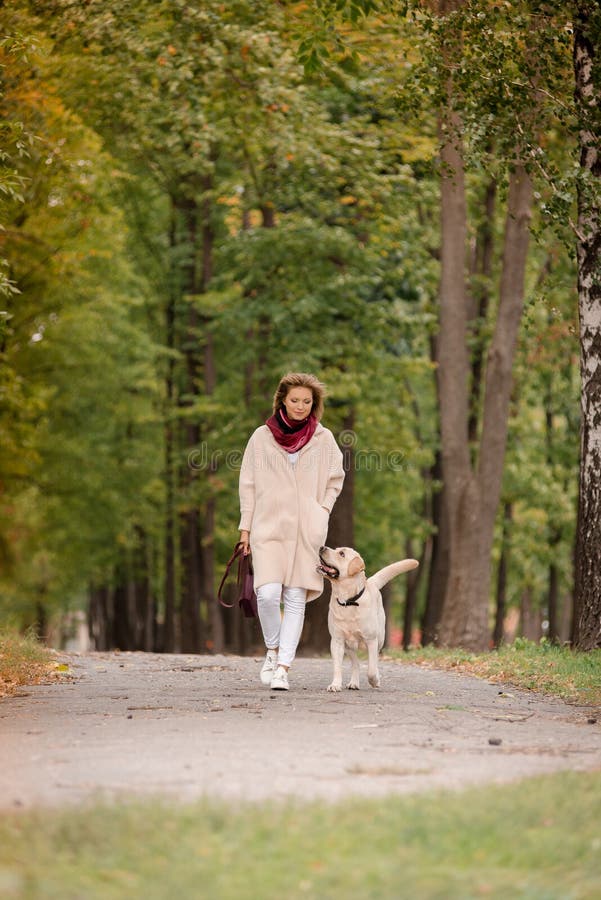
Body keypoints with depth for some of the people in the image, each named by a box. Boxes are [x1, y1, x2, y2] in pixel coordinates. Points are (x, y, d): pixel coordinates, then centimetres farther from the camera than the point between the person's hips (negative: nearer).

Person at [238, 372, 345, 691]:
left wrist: (321, 511, 2)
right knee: (268, 593, -15)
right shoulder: (262, 437, 5)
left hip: (306, 530, 1)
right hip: (269, 527, -1)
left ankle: (282, 668, -1)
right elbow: (248, 484, 8)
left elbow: (335, 479, 16)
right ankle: (273, 650, 11)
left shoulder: (323, 438, 6)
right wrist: (245, 527, 4)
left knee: (296, 598, -4)